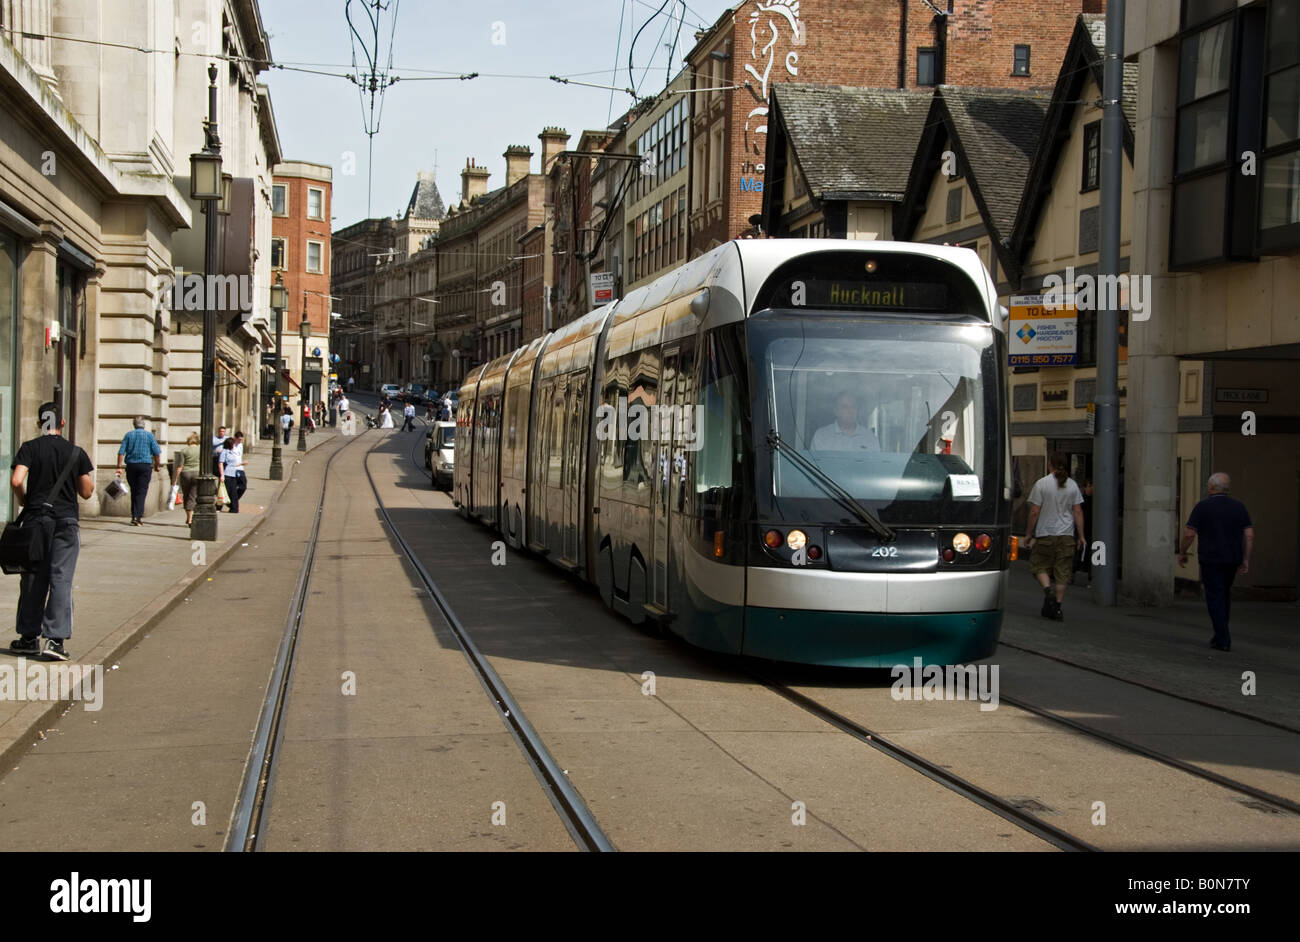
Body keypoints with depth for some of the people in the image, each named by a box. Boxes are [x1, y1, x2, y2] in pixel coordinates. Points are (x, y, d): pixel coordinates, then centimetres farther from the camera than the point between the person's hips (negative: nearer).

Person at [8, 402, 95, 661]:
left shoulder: (29, 448, -1)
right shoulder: (76, 453, 2)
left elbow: (16, 480, -13)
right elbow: (86, 492, 3)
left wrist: (23, 501, 5)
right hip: (66, 521, -1)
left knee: (33, 579, 9)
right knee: (61, 579, -2)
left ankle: (29, 637, 16)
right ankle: (55, 639, -10)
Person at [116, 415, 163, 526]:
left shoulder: (129, 435, 6)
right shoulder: (149, 435, 1)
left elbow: (121, 452, 0)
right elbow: (156, 452, 1)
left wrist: (119, 467, 0)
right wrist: (157, 465, 14)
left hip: (131, 466, 2)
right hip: (145, 465, -2)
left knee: (133, 491, 13)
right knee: (142, 492, -4)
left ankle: (134, 516, 14)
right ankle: (139, 517, -13)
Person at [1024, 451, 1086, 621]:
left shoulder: (1041, 484, -6)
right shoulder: (1072, 485, 2)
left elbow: (1034, 512, -6)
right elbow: (1078, 512, 2)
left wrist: (1029, 534, 3)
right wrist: (1081, 536, 8)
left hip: (1045, 534, -2)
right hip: (1067, 535, 3)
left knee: (1040, 566, 11)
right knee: (1063, 572, 6)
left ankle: (1048, 591, -14)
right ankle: (1057, 605, 4)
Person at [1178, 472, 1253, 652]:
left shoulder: (1202, 507, -8)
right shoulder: (1239, 507, 4)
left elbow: (1189, 534, -11)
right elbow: (1249, 535, 0)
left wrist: (1182, 553, 4)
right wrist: (1246, 560, 5)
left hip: (1210, 559, -4)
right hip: (1232, 560, 4)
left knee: (1215, 598, -1)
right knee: (1225, 594, 20)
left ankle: (1223, 640, -6)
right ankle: (1220, 634, 22)